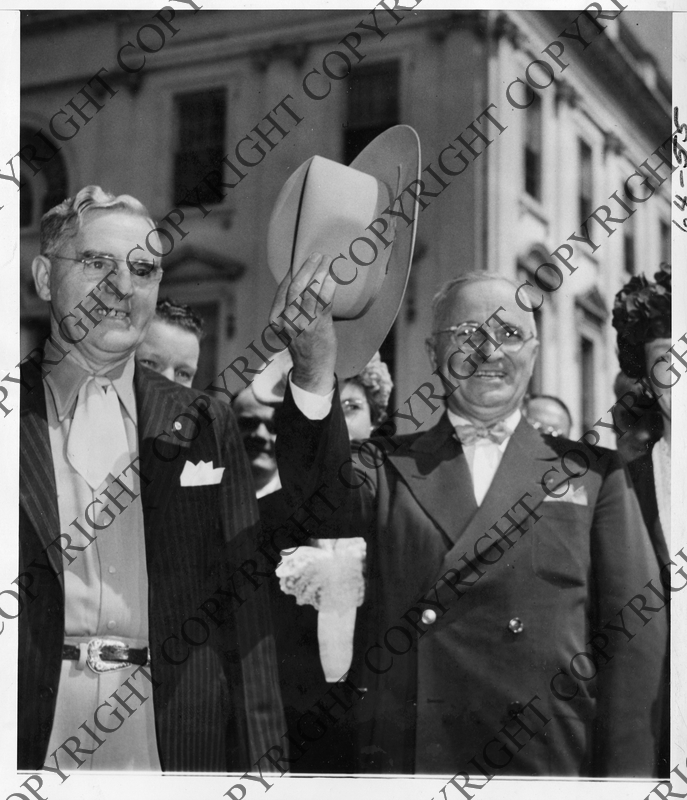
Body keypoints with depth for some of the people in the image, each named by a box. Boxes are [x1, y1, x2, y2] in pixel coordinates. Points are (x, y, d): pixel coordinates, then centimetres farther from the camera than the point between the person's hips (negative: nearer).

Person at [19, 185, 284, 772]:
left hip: (177, 737, 2)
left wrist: (260, 757, 1)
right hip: (37, 731, -2)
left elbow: (244, 605, 5)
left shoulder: (208, 428, 7)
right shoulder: (15, 418, 1)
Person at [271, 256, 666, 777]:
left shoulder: (592, 471, 5)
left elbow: (635, 633, 0)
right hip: (409, 759, 1)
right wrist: (315, 375, -34)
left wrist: (623, 775, -10)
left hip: (556, 763, 0)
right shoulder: (391, 465, 7)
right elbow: (327, 502, -16)